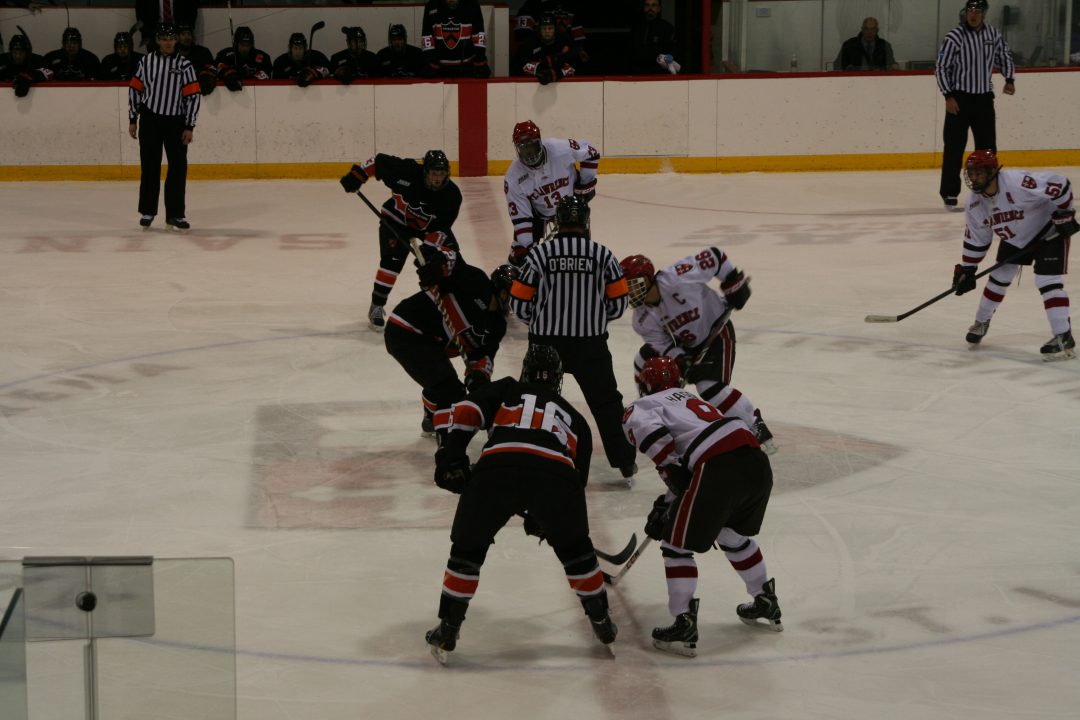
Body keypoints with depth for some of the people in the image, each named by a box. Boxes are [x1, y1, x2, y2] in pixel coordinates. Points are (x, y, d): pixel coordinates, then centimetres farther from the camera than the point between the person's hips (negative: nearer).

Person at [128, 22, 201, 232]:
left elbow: (193, 96, -3)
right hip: (150, 120, 0)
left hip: (176, 122, 0)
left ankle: (175, 215, 5)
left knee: (178, 167, -2)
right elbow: (135, 89, 8)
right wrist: (132, 120, 6)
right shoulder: (146, 62, 2)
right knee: (150, 167, 4)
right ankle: (147, 212, 15)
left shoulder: (184, 65, -1)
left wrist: (189, 127, -7)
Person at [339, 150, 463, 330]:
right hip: (397, 220, -3)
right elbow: (378, 161, -17)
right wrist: (357, 175, -21)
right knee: (392, 260, -22)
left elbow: (441, 228, -24)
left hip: (428, 227, 3)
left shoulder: (452, 195, -26)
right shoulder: (406, 171, -31)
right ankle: (377, 307, -12)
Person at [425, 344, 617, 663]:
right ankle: (601, 622, 36)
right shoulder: (574, 417, 37)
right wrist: (541, 517, 48)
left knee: (468, 547, 20)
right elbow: (578, 476, 37)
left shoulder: (507, 390, 33)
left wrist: (452, 454, 12)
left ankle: (447, 631, 18)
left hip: (497, 466, -1)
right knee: (574, 548, 28)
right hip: (556, 472, 1)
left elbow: (468, 410, 13)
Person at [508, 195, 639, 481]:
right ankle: (625, 463, 11)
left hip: (546, 340, 0)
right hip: (590, 342, 0)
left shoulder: (539, 253, -6)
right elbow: (618, 302, 3)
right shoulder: (602, 254, -2)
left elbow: (520, 304, -4)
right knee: (606, 401, 11)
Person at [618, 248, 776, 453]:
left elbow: (714, 257, -24)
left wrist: (734, 283, -17)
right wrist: (684, 365, -27)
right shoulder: (643, 319, -13)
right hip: (683, 342, 7)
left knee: (712, 388, -23)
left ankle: (757, 429, -16)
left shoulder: (675, 279, -34)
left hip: (716, 331, -7)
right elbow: (663, 345, -10)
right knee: (645, 361, 8)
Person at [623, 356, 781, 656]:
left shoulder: (643, 405, 15)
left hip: (718, 467, -7)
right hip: (757, 462, 8)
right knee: (734, 534, 33)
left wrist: (669, 467, -4)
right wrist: (666, 506, 38)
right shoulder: (692, 399, 37)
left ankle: (684, 626, 4)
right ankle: (766, 605, 43)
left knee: (677, 544, 8)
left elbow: (646, 428, -12)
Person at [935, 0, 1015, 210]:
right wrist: (948, 96, -14)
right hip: (959, 98, -4)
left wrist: (1009, 80, 8)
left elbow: (1005, 55, 20)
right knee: (954, 147, -3)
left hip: (984, 98, 5)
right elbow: (941, 67, -10)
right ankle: (949, 194, 2)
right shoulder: (955, 36, -12)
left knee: (988, 147, 9)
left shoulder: (993, 34, 2)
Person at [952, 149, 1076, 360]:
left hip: (1048, 232, -7)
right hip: (1014, 239, 7)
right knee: (999, 277, 10)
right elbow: (975, 238, 2)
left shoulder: (1018, 183, -36)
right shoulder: (975, 204, -10)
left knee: (1048, 281, -18)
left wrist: (1064, 214, -27)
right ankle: (981, 322, 34)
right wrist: (966, 269, 1)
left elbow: (1059, 185, -33)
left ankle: (1064, 338, -16)